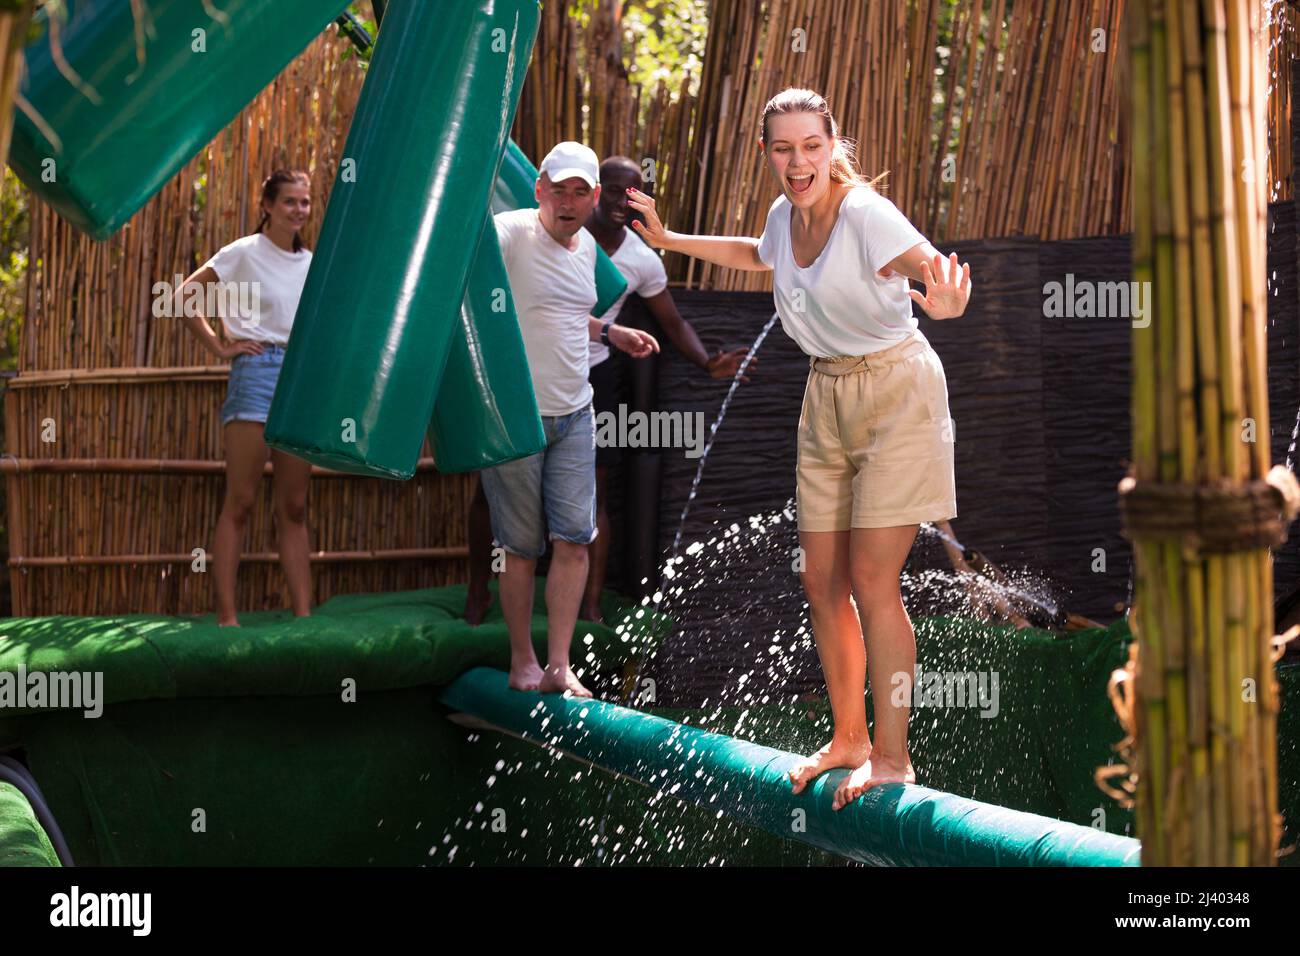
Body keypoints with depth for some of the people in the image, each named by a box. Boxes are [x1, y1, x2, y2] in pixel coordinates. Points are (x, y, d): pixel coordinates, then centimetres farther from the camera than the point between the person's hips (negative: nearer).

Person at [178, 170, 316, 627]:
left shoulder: (312, 263, 13)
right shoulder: (244, 253, -3)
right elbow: (185, 297, -5)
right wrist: (220, 347, -6)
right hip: (257, 371, -6)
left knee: (294, 507, 6)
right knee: (240, 502, -6)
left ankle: (303, 613, 7)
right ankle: (226, 616, -6)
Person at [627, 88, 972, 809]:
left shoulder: (864, 212, -22)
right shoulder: (785, 214, 1)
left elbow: (933, 265, -40)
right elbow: (757, 256, 26)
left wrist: (948, 302, -63)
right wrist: (668, 239, 26)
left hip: (896, 391, -7)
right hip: (827, 398, 7)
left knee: (870, 579, -10)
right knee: (822, 581, 8)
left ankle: (892, 757, -1)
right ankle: (849, 737, 21)